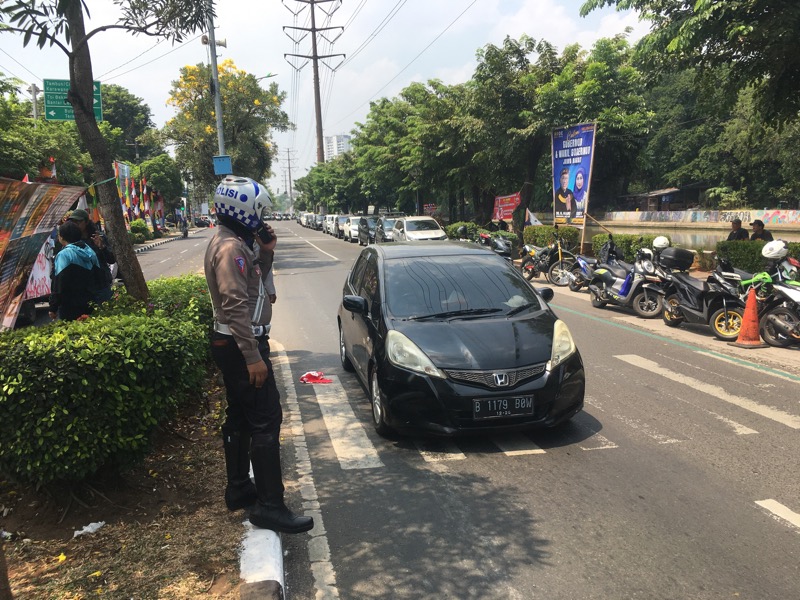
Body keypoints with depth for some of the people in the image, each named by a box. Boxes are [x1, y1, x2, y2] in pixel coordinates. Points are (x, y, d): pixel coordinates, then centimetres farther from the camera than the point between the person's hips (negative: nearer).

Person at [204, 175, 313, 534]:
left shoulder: (237, 243, 13)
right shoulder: (230, 247, -19)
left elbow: (255, 285, 20)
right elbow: (235, 306, -25)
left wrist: (266, 253, 4)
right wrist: (253, 357, -25)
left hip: (233, 344, 11)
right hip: (241, 346, -11)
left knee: (240, 418, 17)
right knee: (266, 422, -8)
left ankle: (239, 489, 30)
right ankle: (269, 507, -2)